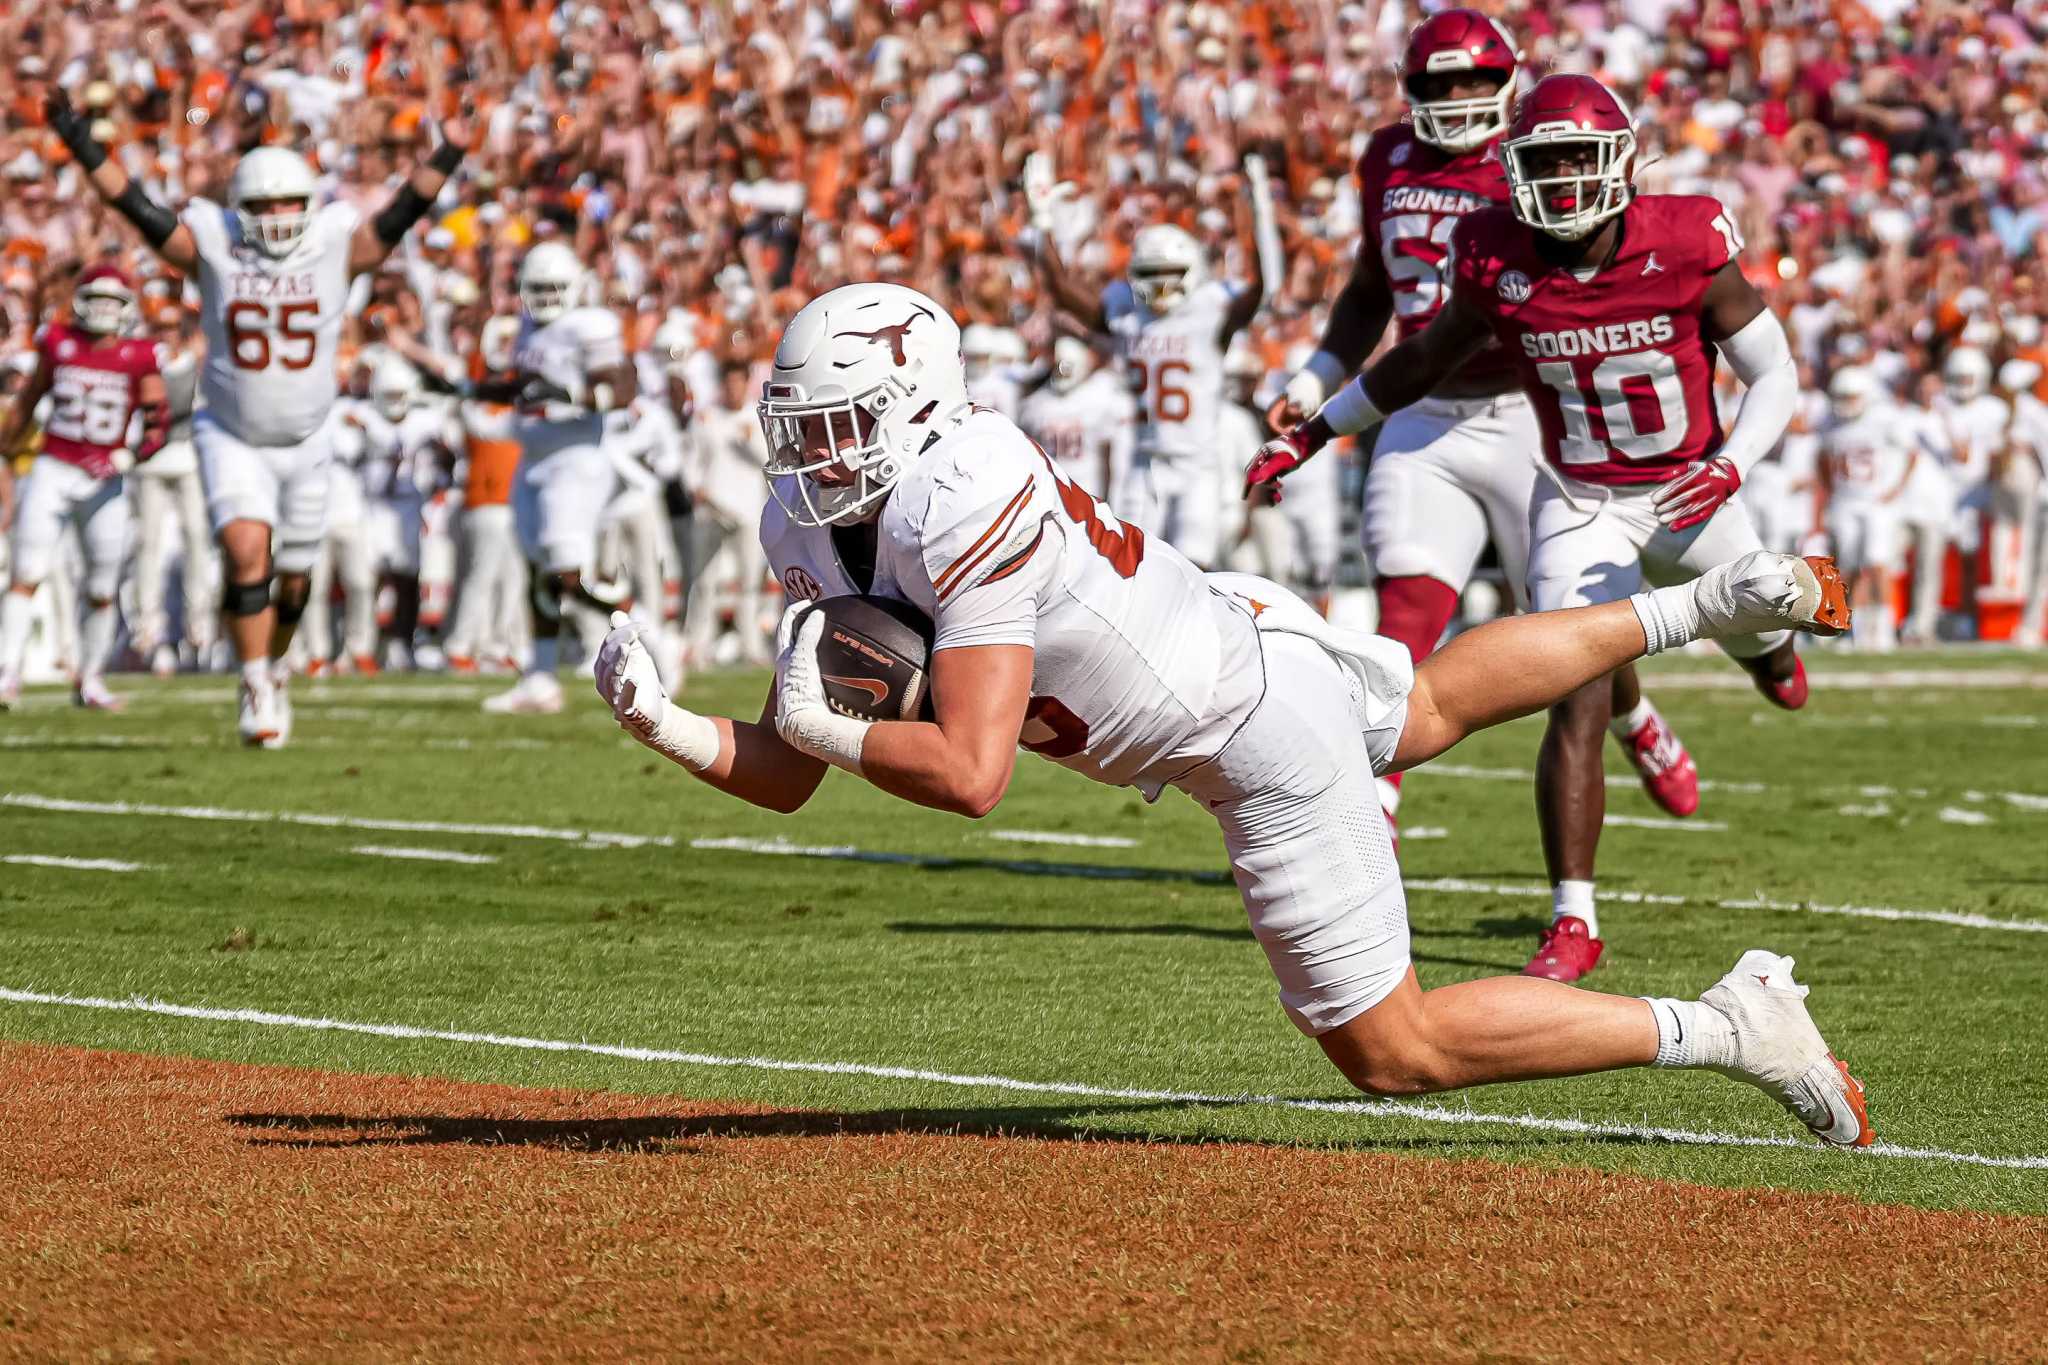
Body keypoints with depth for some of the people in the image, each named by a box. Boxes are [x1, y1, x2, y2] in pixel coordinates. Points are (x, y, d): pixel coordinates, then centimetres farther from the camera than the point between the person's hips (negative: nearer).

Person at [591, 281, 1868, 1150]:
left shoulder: (965, 505, -33)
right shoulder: (816, 530, -7)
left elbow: (970, 775, -38)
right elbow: (784, 779, -6)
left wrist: (825, 724, -28)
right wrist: (663, 724, -22)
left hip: (1266, 731, -9)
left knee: (1393, 1049, -2)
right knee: (1431, 706, 39)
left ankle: (1727, 1026, 2)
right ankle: (1709, 603, 49)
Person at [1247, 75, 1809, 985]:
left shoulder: (1686, 246, -21)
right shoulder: (1498, 261, -15)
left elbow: (1774, 374, -10)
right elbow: (1424, 362, 5)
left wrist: (1730, 467, -28)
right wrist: (1308, 437, 6)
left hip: (1690, 494, 1)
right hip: (1580, 507, -1)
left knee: (1764, 647, 23)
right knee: (1579, 705, -16)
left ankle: (1770, 647, 65)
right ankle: (1573, 924, -10)